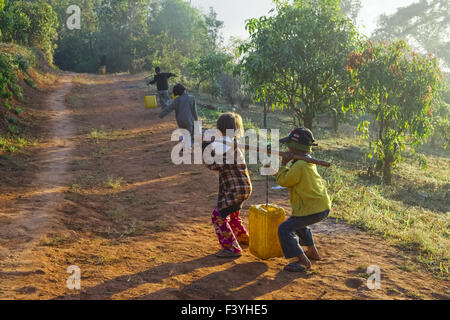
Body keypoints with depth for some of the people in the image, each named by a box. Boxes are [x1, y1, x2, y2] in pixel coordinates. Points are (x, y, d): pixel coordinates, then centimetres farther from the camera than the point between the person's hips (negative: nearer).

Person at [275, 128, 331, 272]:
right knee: (298, 223, 33)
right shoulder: (309, 162, 11)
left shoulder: (300, 165, -21)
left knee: (285, 229, -9)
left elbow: (283, 181, -14)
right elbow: (291, 176, 20)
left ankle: (302, 261, -8)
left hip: (313, 209, -10)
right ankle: (313, 252, 41)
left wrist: (284, 163, -6)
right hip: (323, 206, 10)